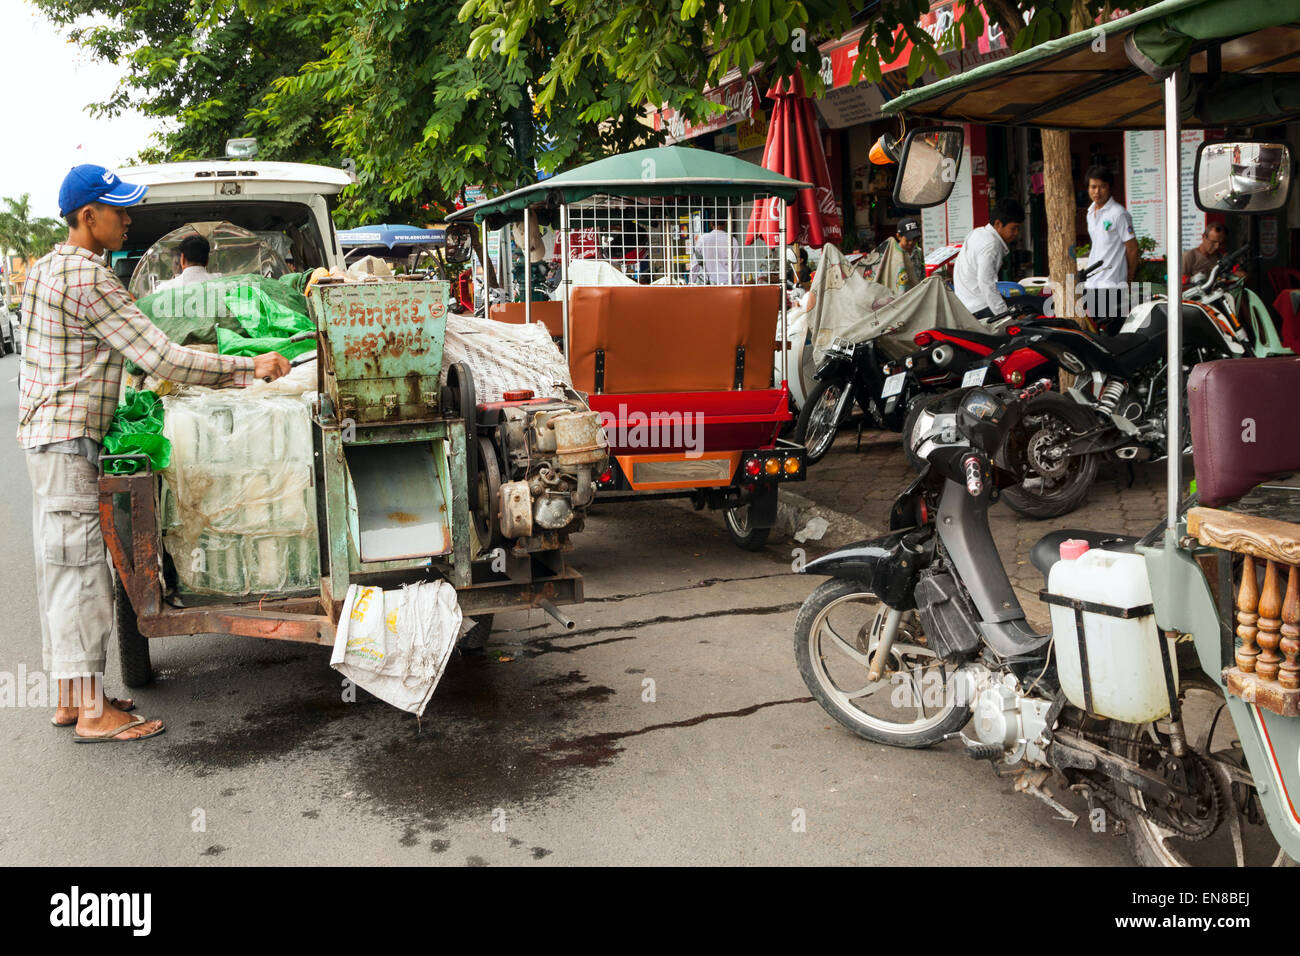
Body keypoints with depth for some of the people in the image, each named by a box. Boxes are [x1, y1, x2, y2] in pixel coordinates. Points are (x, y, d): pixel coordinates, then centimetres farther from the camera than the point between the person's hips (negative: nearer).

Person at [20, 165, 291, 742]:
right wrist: (252, 367, -18)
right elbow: (163, 359, -22)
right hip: (68, 440, -11)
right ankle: (92, 714, 1)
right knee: (80, 569, -6)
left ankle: (70, 697, 23)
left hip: (43, 434, 11)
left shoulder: (47, 268, 15)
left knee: (60, 568, 14)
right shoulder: (89, 278, -18)